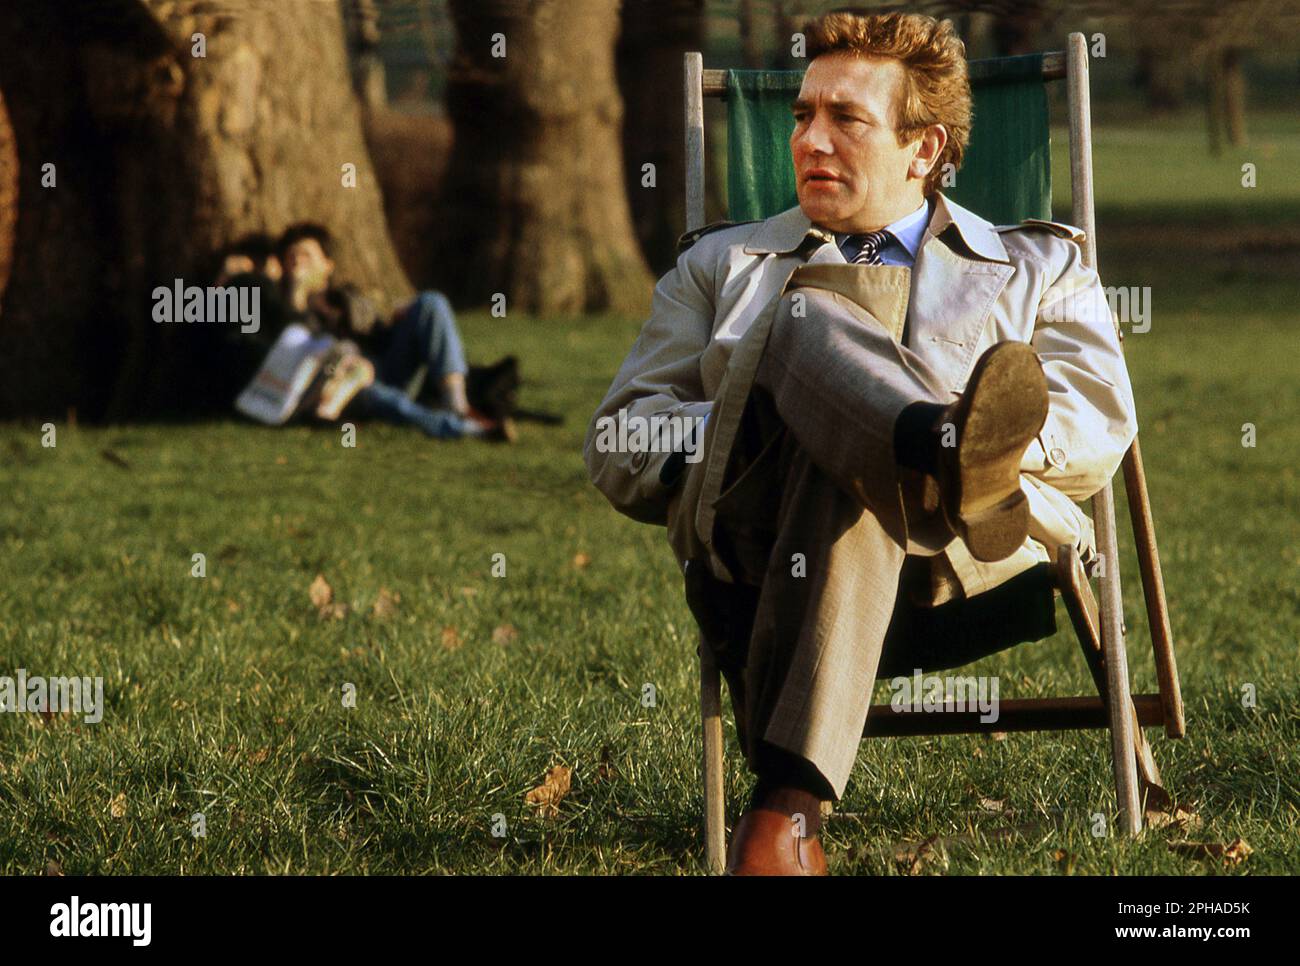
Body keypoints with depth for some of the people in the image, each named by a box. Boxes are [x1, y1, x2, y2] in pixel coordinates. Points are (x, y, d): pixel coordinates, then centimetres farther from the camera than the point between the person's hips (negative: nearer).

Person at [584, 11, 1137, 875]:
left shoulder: (1040, 269, 30)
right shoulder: (722, 266, 36)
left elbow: (1099, 429, 8)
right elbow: (618, 444, 23)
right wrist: (742, 429, -2)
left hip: (975, 544, 0)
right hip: (752, 527, 0)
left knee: (852, 477, -41)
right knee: (812, 318, -36)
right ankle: (954, 450, -71)